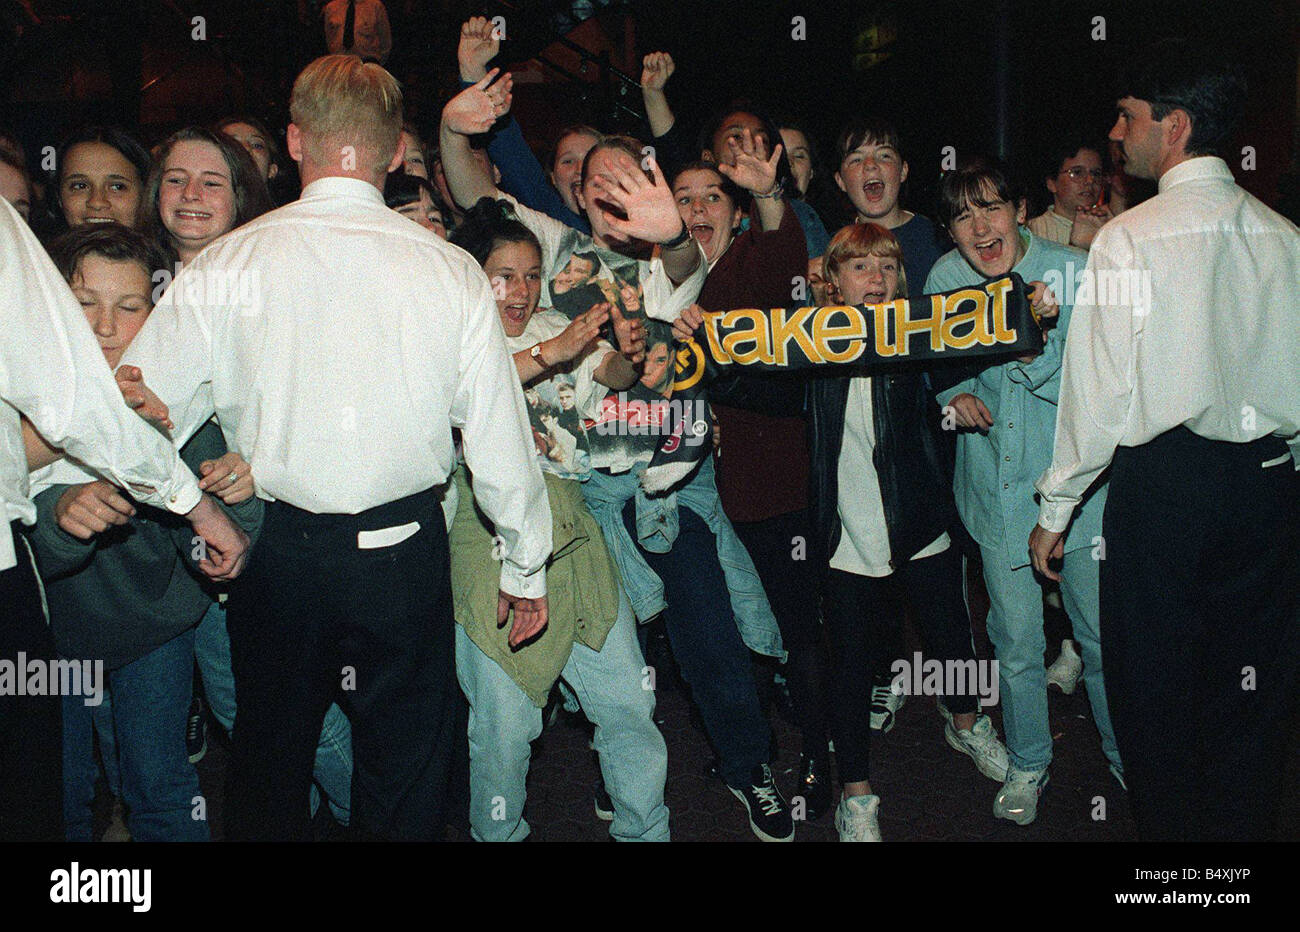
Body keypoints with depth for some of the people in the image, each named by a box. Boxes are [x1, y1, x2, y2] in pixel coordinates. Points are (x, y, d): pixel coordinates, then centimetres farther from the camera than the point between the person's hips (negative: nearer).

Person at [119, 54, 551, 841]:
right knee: (406, 771, 15)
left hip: (275, 549, 1)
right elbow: (501, 440, -6)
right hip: (404, 555, 0)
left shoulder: (226, 265, -8)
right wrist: (526, 568, 7)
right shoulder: (452, 272, -9)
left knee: (271, 757, 21)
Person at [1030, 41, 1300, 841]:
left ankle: (1171, 829, 19)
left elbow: (1101, 388, -10)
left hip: (1163, 481, -5)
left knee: (1154, 687, 9)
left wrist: (1056, 510, -2)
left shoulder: (1128, 239, -10)